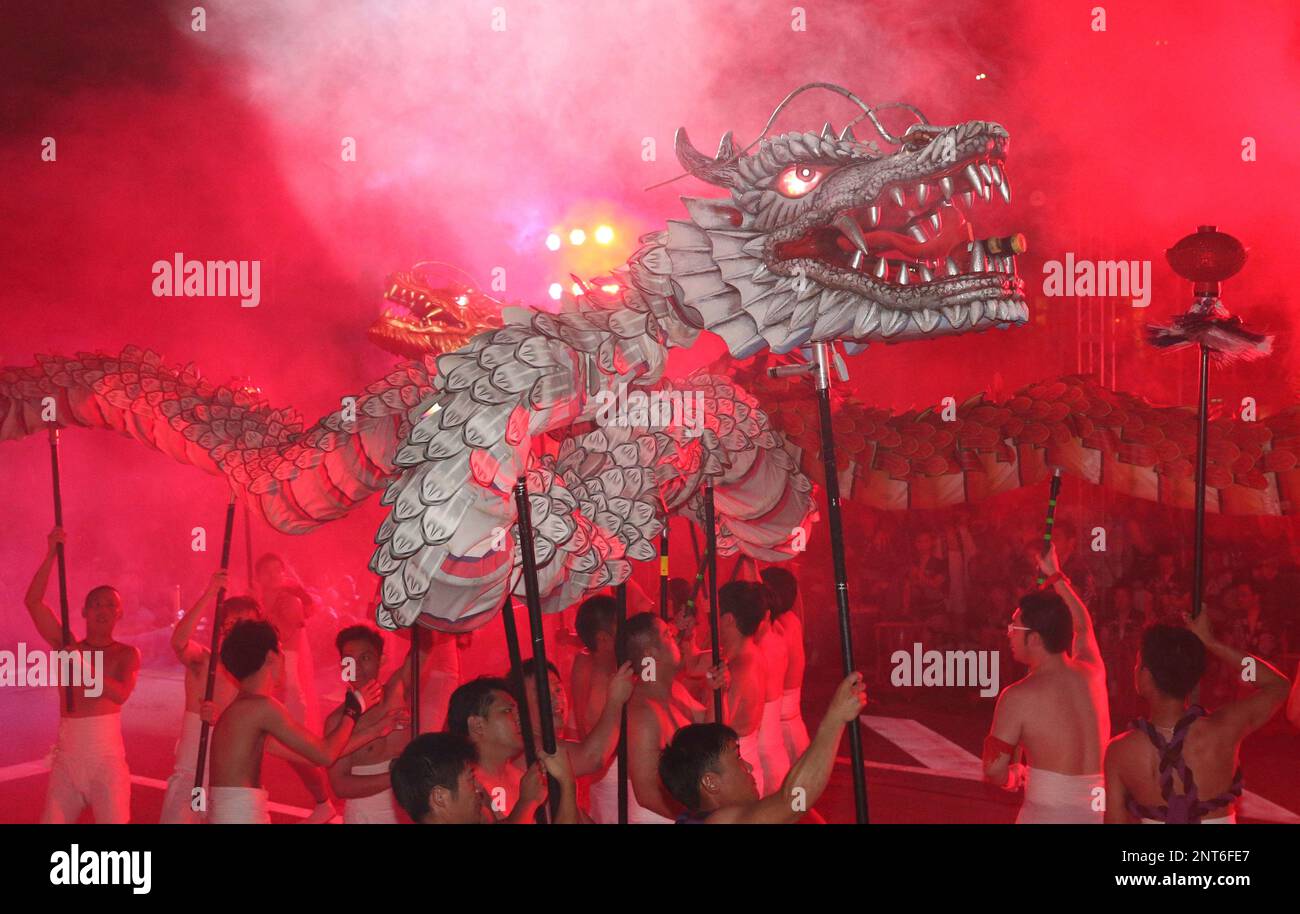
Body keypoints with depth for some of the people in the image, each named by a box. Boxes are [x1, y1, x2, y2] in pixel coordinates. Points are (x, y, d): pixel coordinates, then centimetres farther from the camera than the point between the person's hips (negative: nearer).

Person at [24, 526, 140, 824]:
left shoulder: (127, 654, 3)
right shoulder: (67, 646, 9)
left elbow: (121, 694, -16)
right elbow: (33, 602, 0)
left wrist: (85, 668, -27)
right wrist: (51, 556, -8)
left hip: (108, 758, -2)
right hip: (67, 758, 2)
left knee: (114, 820, -7)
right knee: (51, 820, -4)